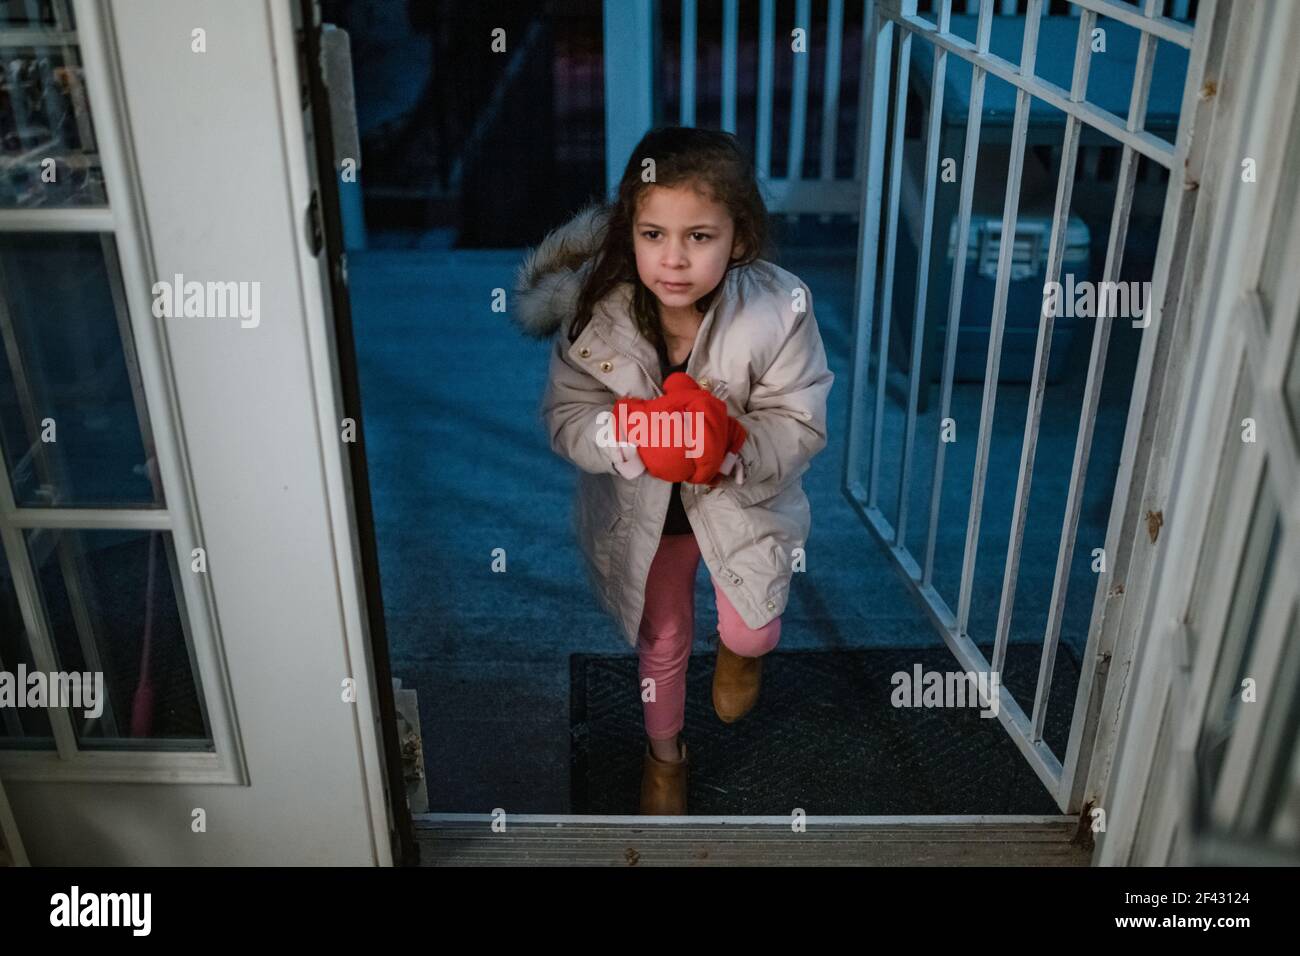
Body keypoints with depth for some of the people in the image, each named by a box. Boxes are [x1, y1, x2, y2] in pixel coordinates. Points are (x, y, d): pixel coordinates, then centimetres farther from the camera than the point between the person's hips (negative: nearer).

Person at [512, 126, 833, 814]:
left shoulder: (779, 308, -27)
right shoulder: (595, 307, -26)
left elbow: (800, 423, -20)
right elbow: (566, 413, -17)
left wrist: (735, 450, -40)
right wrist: (628, 435, -38)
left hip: (744, 496, -1)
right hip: (640, 505, 1)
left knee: (752, 632, 0)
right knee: (660, 637, 19)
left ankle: (739, 650, 43)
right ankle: (664, 752, 49)